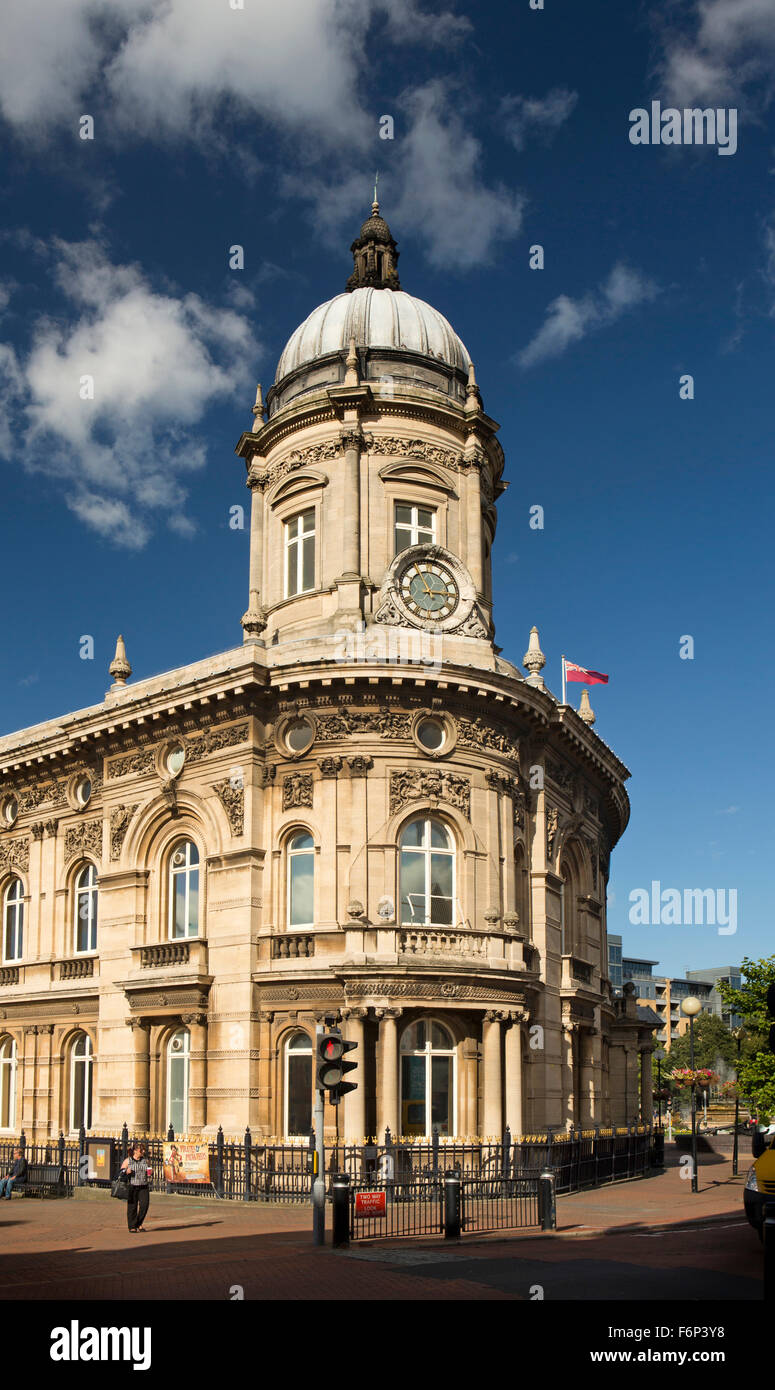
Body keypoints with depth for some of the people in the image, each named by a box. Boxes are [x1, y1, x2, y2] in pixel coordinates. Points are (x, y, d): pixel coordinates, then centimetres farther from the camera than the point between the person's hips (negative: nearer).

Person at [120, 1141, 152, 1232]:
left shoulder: (145, 1160, 9)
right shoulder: (128, 1161, 1)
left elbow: (150, 1171, 19)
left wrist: (150, 1172, -4)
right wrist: (126, 1172, -17)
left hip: (143, 1187, 3)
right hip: (132, 1187, -2)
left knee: (144, 1205, -8)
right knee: (132, 1207, -1)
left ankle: (139, 1223, 12)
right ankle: (132, 1227, 11)